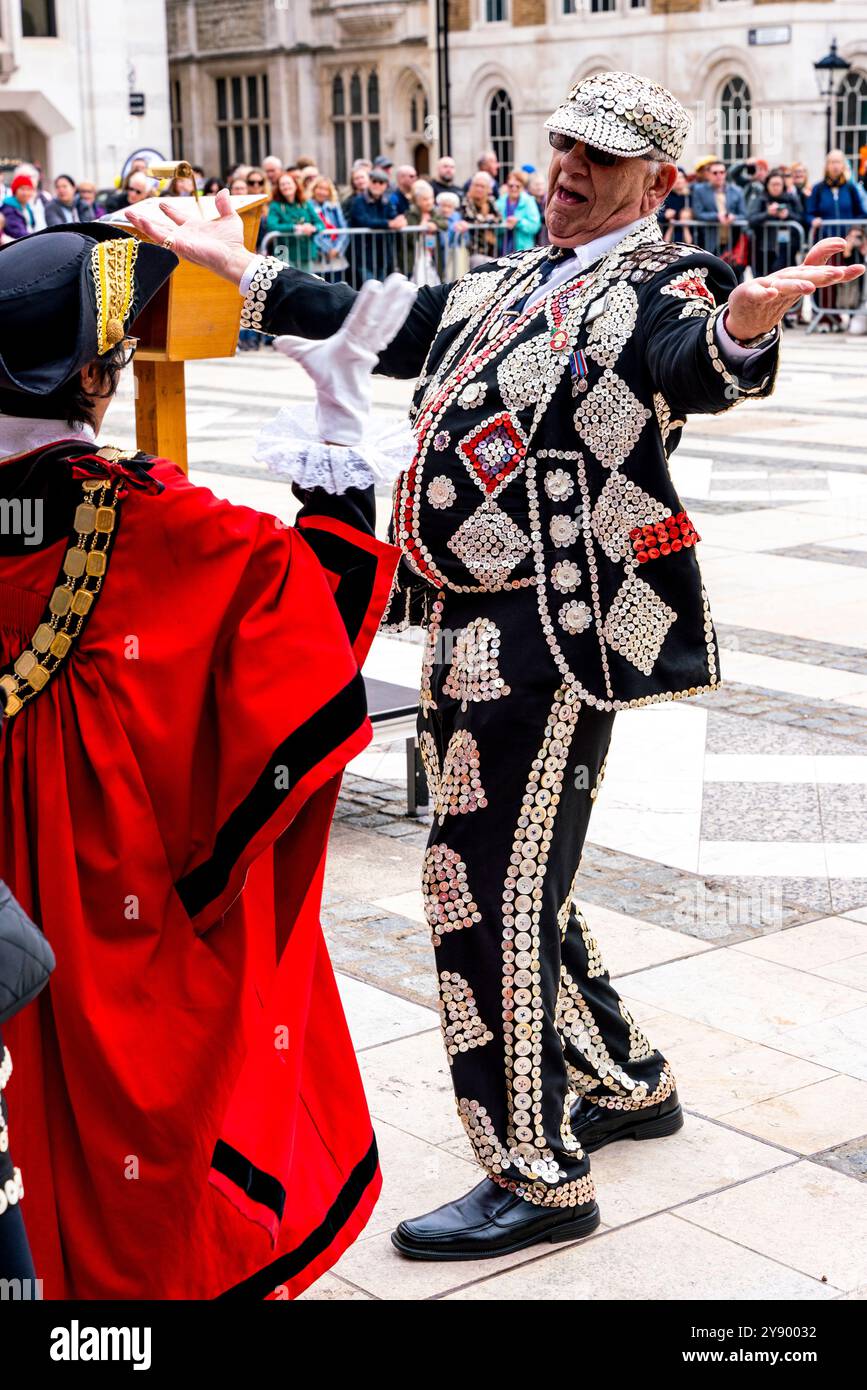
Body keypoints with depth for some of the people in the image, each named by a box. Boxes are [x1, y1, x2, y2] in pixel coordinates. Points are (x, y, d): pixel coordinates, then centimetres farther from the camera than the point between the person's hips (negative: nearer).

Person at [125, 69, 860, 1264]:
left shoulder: (661, 288, -7)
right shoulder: (499, 288, 19)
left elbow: (694, 366, -29)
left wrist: (745, 320, -53)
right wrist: (235, 265, 35)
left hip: (547, 640, -9)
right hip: (468, 628, 9)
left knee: (487, 893, -7)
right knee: (506, 885, 18)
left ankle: (539, 1177, 7)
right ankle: (627, 1084, 38)